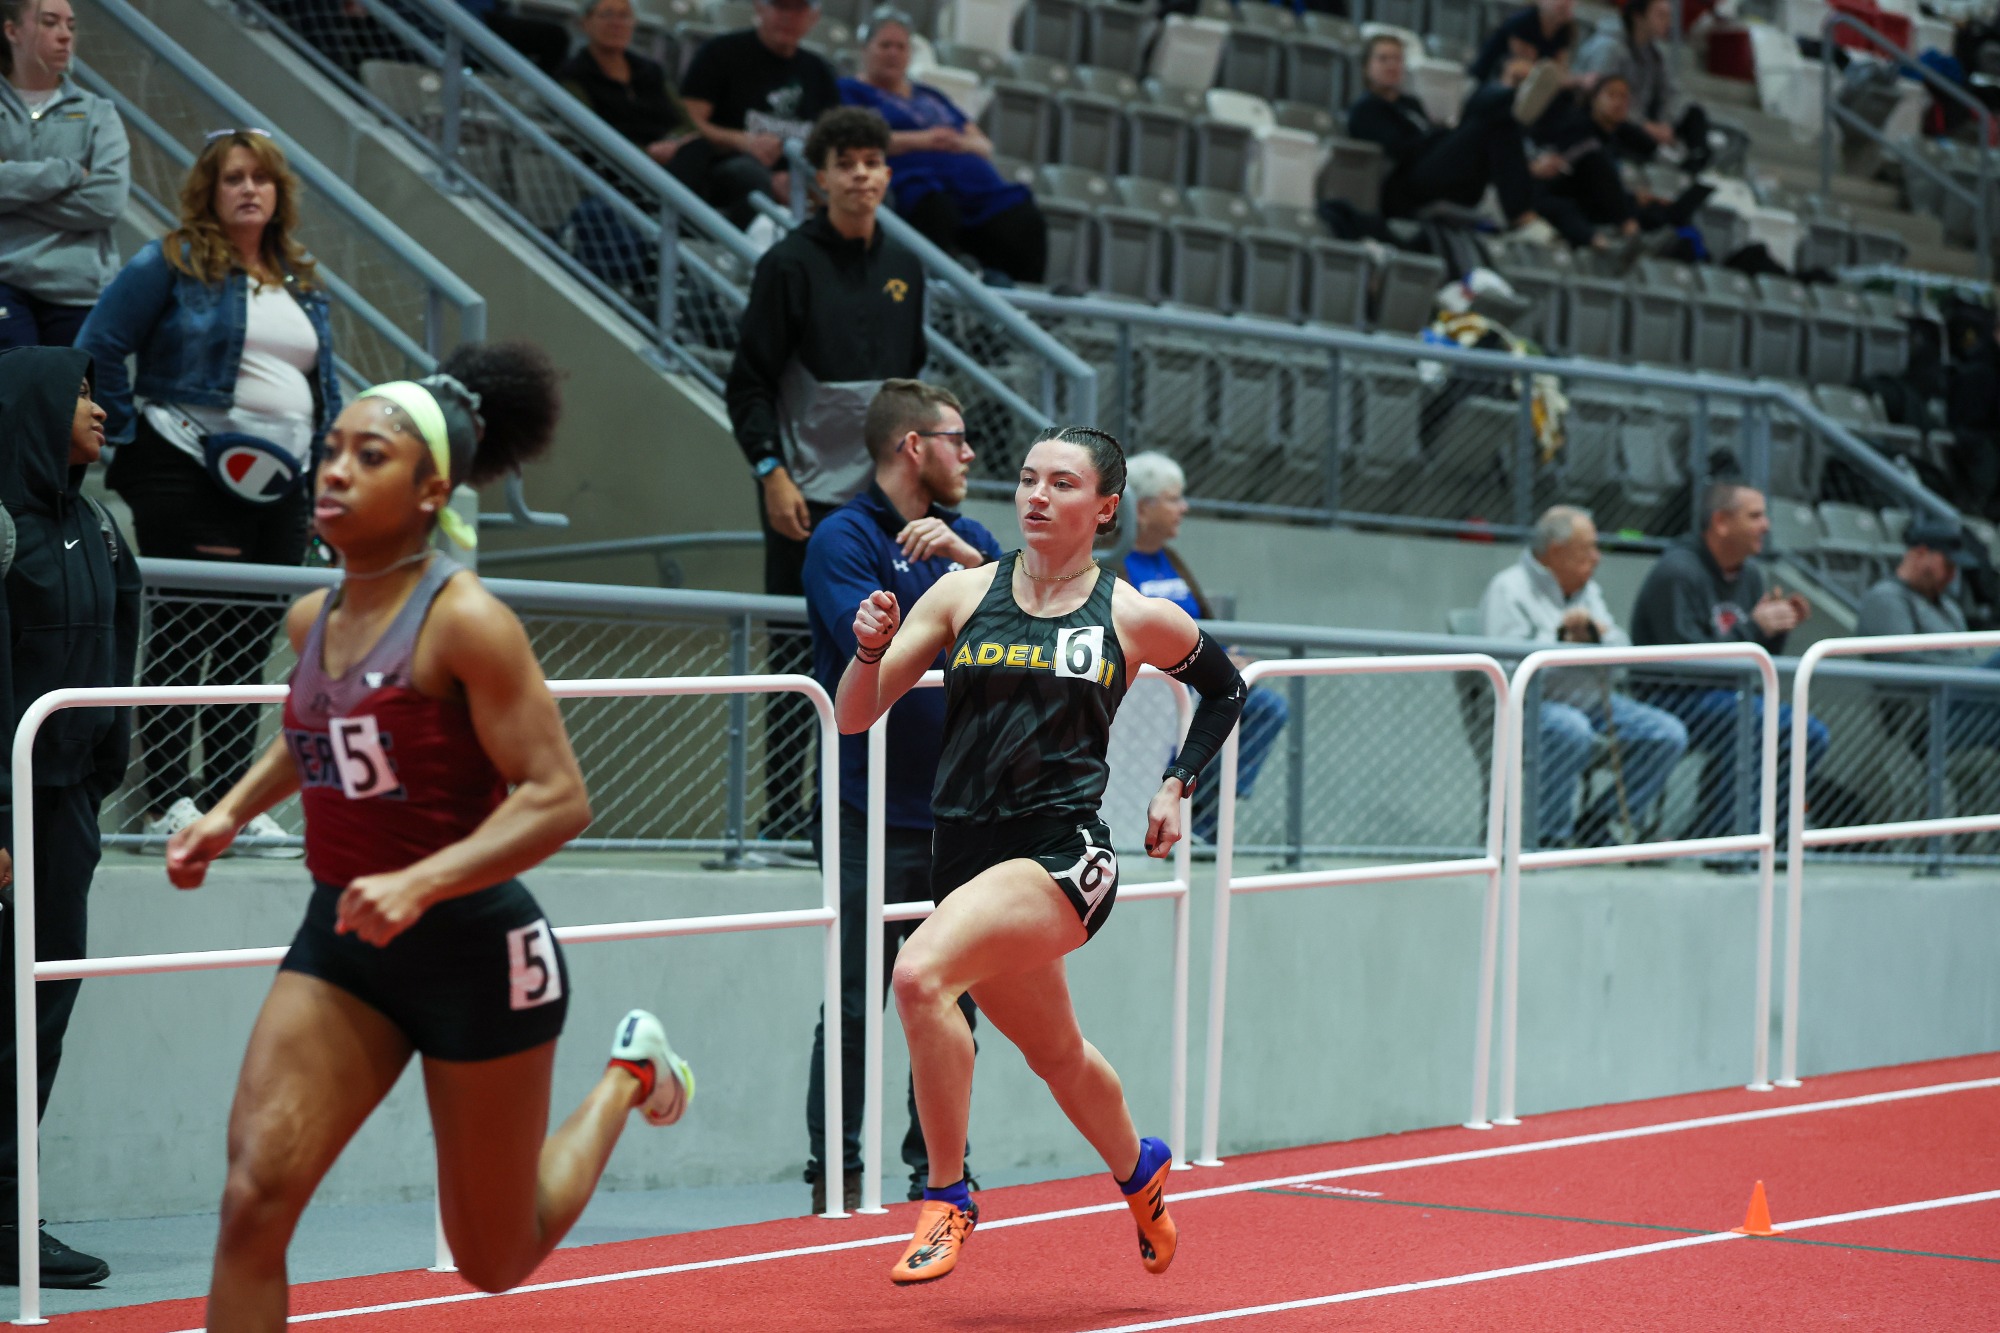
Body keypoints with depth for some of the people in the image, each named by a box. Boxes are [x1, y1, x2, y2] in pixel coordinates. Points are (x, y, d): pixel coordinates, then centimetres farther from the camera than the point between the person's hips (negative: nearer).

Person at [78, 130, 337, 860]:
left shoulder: (301, 281, 17)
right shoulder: (171, 264, -2)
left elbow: (326, 387, 21)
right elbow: (98, 349, -5)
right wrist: (132, 432, -8)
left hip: (278, 484, 6)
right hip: (190, 473, -6)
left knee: (249, 646, 8)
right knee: (182, 635, -4)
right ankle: (170, 800, -1)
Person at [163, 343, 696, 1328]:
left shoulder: (464, 620, -18)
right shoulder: (312, 620, 4)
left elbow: (558, 798, -22)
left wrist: (418, 884, -33)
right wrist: (229, 815, 12)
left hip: (473, 949, -5)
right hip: (341, 947, 6)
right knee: (254, 1198, -16)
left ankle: (627, 1077, 39)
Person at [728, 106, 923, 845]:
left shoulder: (904, 269, 11)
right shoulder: (789, 265, -6)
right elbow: (748, 382, -7)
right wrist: (772, 470, -15)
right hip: (807, 495, -5)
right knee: (798, 656, -2)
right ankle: (783, 813, 4)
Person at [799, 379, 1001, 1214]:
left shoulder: (964, 536, 13)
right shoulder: (843, 539, -6)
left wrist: (971, 560, -14)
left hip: (957, 814, 6)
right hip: (872, 820, -6)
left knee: (952, 1000, 9)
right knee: (857, 1001, -4)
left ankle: (938, 1167, 18)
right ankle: (834, 1170, 2)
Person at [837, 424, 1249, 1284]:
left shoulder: (1136, 618, 1)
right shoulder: (966, 594, 5)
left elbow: (1224, 687, 21)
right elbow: (854, 718, 2)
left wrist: (1176, 786, 14)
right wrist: (871, 649, -16)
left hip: (1063, 855, -5)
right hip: (964, 853, 5)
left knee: (920, 972, -29)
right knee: (1056, 1054, 22)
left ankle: (946, 1199, -16)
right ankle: (1139, 1172, 53)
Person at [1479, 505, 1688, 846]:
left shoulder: (1588, 590, 19)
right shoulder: (1508, 590, -6)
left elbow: (1622, 650, 9)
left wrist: (1598, 635, -13)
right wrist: (1559, 637, -23)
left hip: (1592, 702, 8)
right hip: (1531, 703, -8)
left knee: (1670, 734, -9)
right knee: (1571, 729, -40)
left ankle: (1597, 825, -1)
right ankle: (1551, 836, -24)